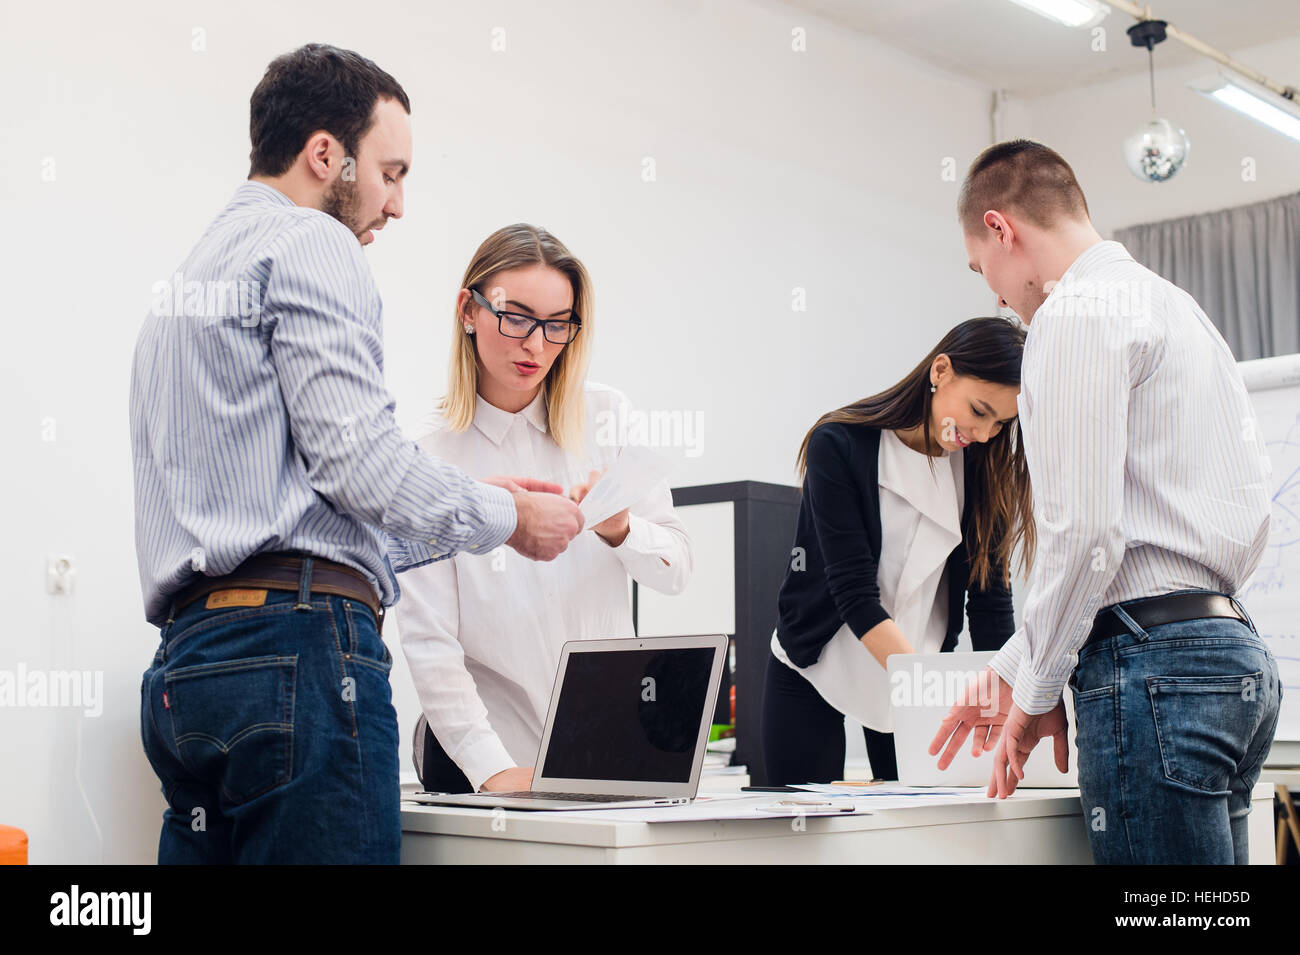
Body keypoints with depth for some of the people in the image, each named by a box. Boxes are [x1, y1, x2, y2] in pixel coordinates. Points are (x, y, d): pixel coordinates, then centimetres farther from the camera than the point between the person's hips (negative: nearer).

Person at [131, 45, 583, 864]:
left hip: (184, 663, 9)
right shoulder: (311, 243, -2)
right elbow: (353, 453, -15)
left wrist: (476, 500, 24)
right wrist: (506, 518, 1)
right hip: (295, 648, -9)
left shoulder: (191, 274, 26)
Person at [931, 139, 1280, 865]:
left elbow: (1086, 530, -17)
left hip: (1154, 663, -10)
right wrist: (1016, 668, 24)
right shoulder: (1175, 306, 23)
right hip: (1232, 648, 10)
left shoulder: (1079, 311, -7)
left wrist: (1037, 692, -4)